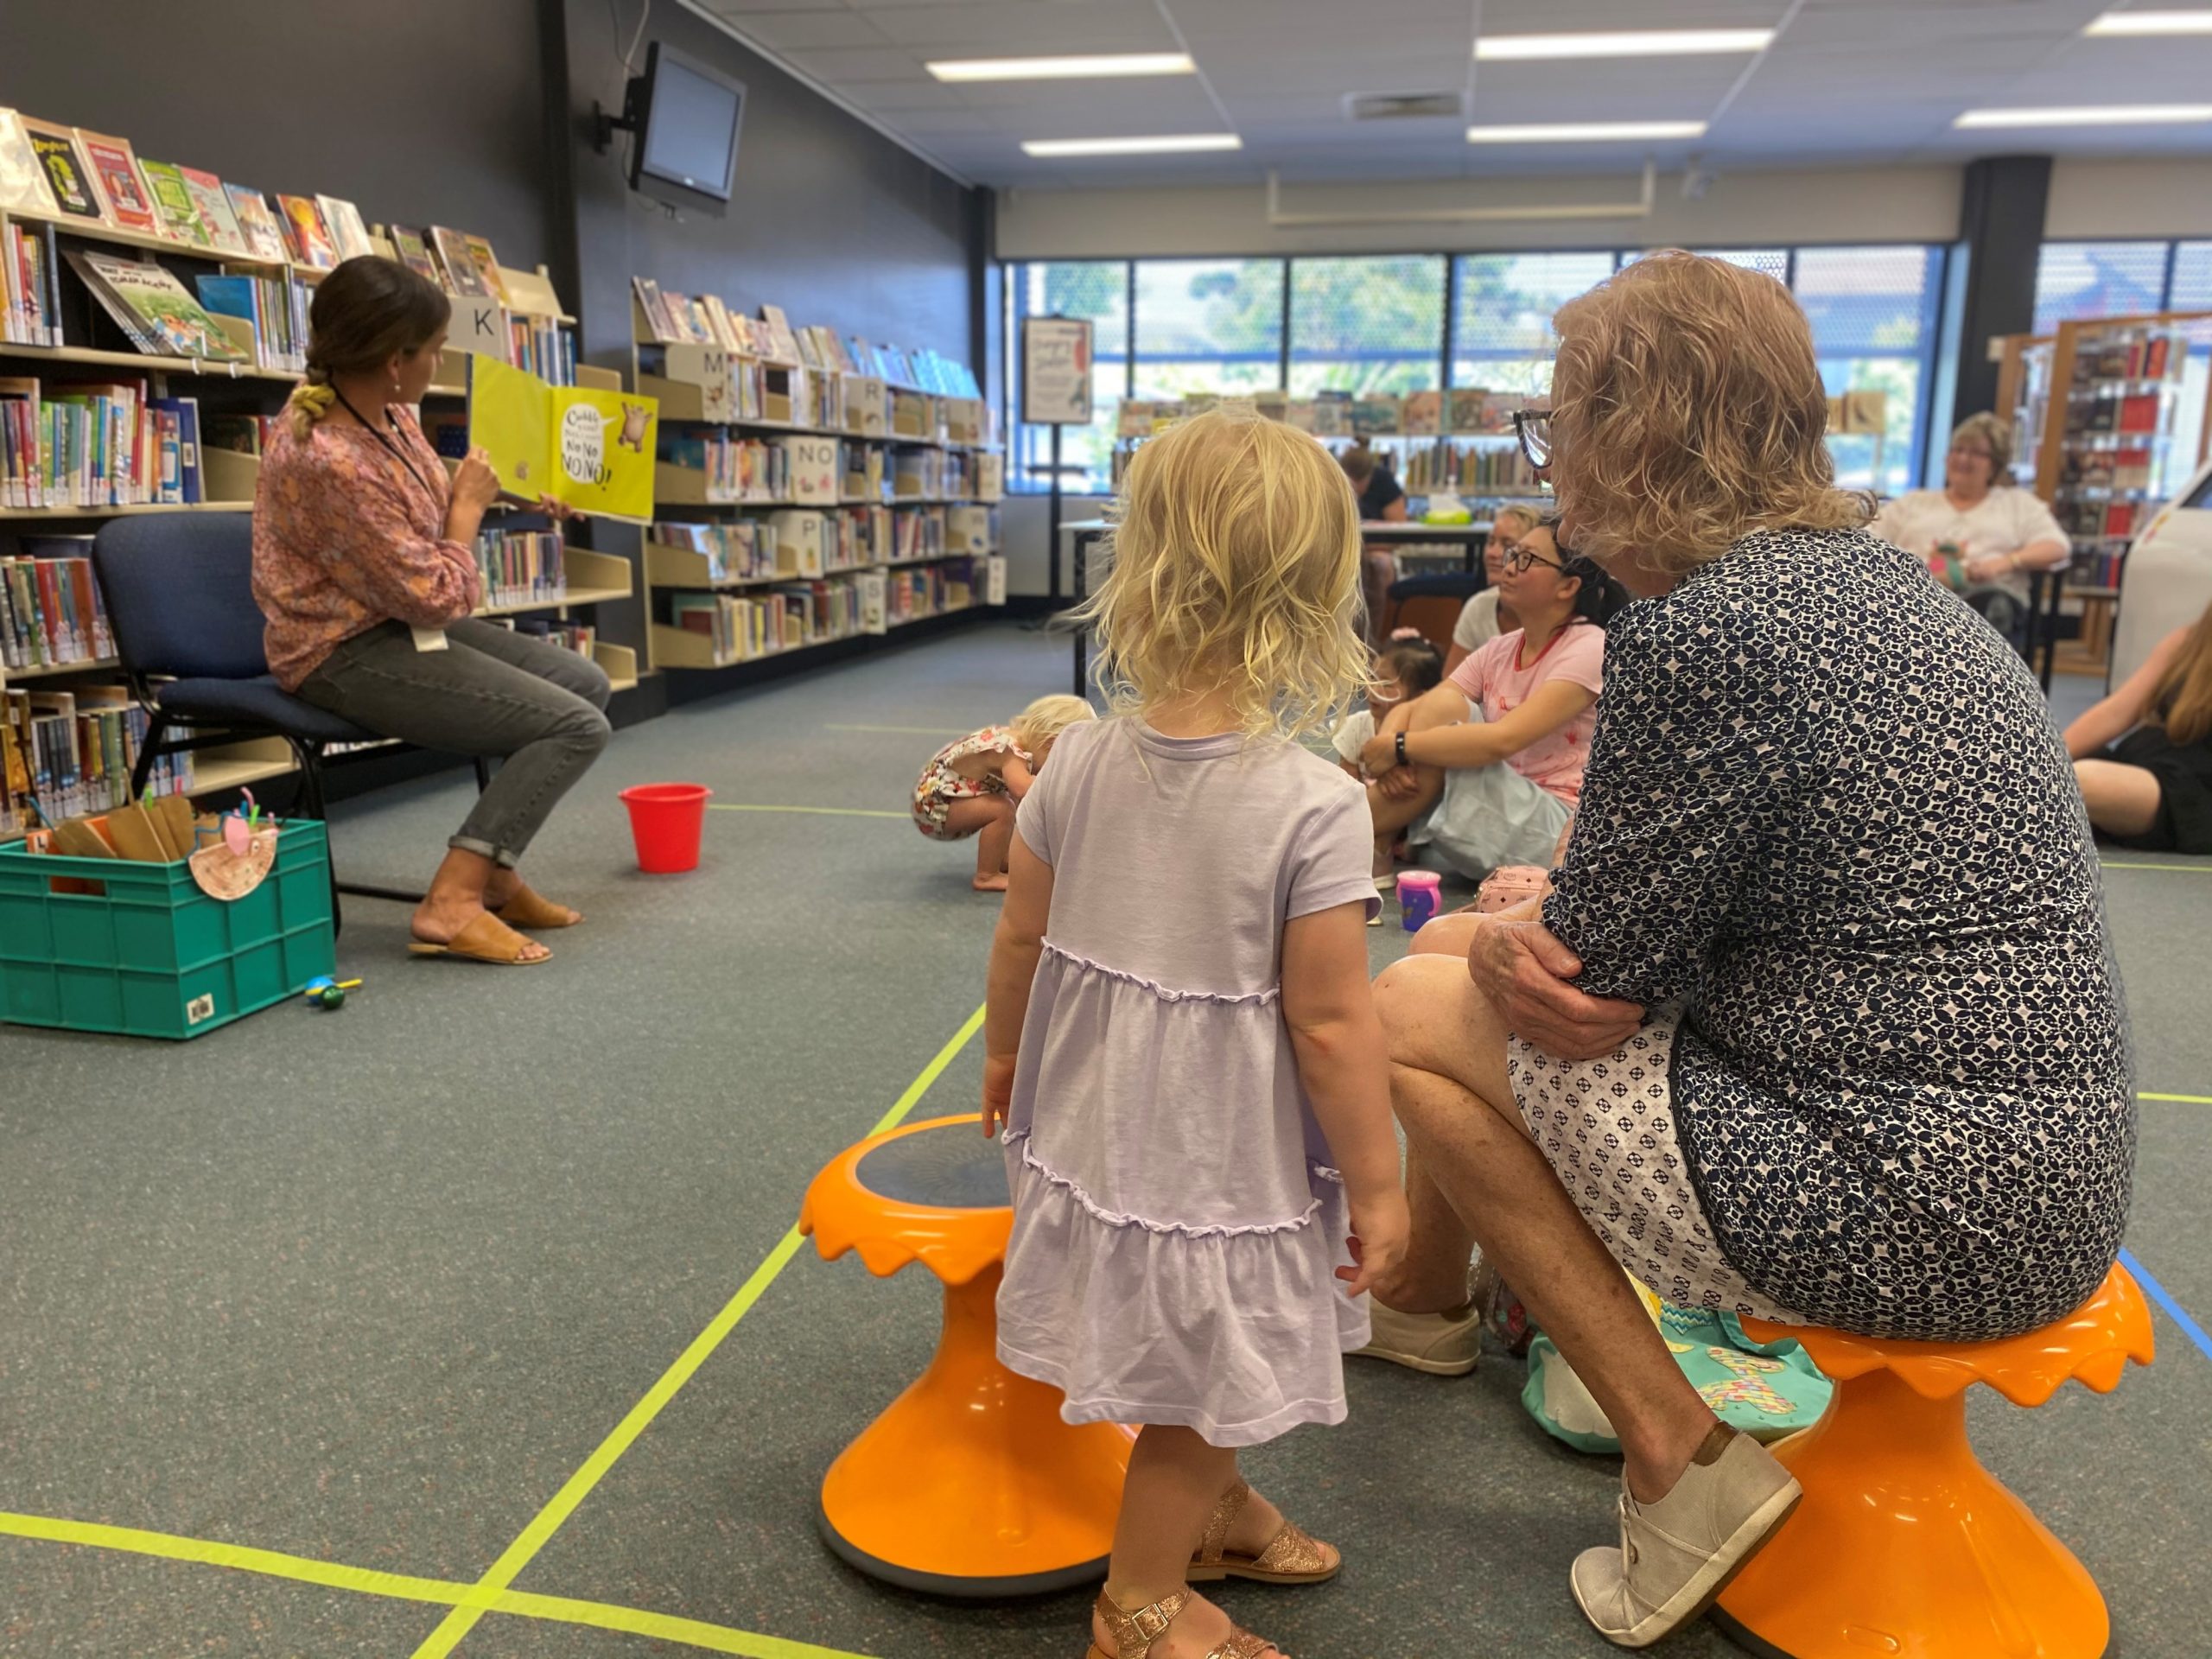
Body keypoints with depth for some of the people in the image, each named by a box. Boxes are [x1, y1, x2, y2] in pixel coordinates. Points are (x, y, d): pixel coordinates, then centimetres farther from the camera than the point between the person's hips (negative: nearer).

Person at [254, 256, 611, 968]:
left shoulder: (383, 411, -1)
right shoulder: (331, 459, -29)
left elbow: (424, 504, 20)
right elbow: (437, 596, -23)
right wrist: (468, 504, -10)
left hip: (396, 623, 10)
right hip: (348, 655, -10)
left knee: (587, 683, 11)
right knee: (577, 726, -16)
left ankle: (494, 872, 15)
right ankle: (453, 903, -16)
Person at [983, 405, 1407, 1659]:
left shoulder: (1080, 764, -9)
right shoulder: (1316, 805, -24)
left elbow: (1023, 940, 2)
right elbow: (1330, 1023, -21)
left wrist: (1006, 1054, 21)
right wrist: (1376, 1185, -7)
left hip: (1095, 1121, 6)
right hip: (1224, 1163, -5)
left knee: (1189, 1365, 28)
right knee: (1200, 1387, 17)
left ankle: (1220, 1510, 54)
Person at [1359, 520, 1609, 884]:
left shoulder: (1590, 649, -13)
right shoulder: (1500, 650, 9)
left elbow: (1503, 739, -25)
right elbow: (1407, 709, 1)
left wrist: (1400, 746, -24)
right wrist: (1389, 751, -21)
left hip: (1549, 830, -7)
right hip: (1498, 815, 7)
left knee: (1443, 711, -23)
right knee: (1437, 704, -12)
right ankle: (1373, 853, -14)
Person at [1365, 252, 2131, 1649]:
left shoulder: (1701, 635, -22)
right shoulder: (1874, 572, 9)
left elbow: (1592, 979, -15)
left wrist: (1506, 944, 6)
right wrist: (1540, 922, -3)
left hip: (1913, 1212, -9)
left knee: (1413, 1013, -1)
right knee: (1458, 963, 19)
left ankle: (1680, 1466, 5)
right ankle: (1422, 1298, 43)